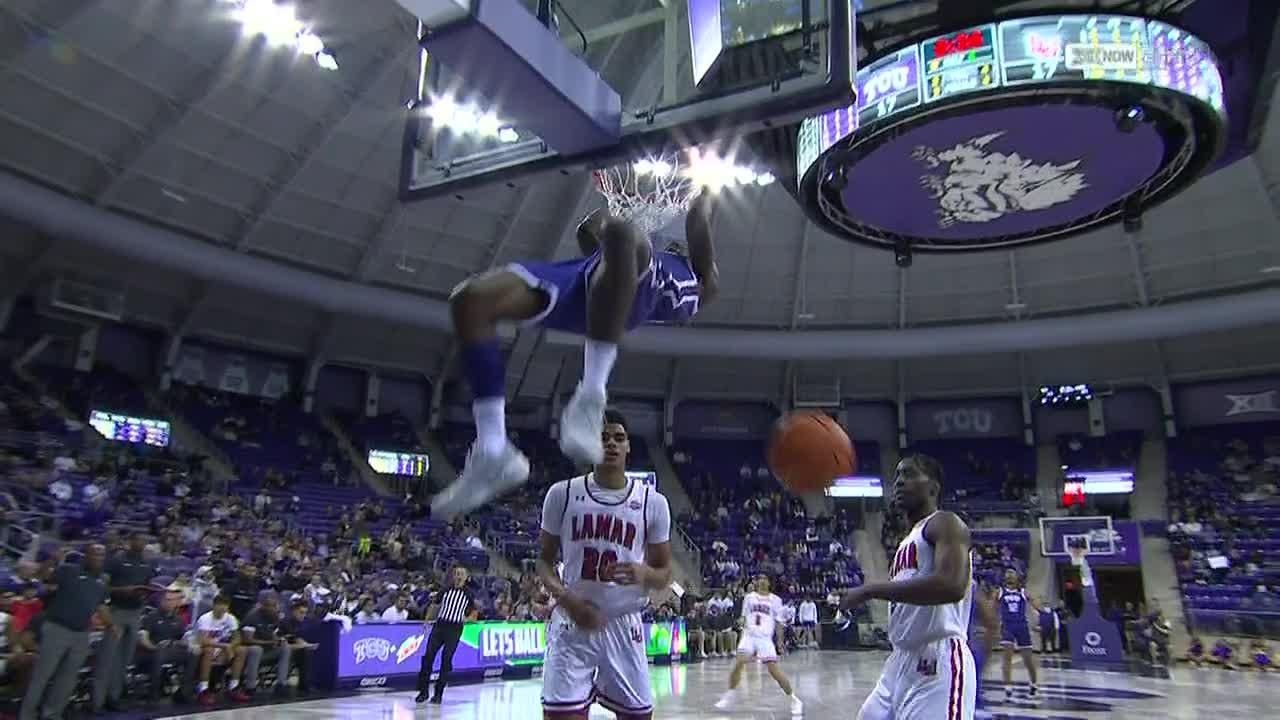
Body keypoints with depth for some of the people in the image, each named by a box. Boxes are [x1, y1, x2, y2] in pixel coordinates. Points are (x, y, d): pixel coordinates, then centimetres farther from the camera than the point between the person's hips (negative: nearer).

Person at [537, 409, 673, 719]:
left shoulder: (653, 502, -1)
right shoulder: (562, 493, -2)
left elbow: (665, 574, 6)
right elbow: (544, 560, 6)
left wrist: (644, 573, -18)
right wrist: (565, 597, -14)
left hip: (624, 626, 1)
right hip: (571, 623, -1)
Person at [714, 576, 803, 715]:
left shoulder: (775, 600, 5)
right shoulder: (749, 597, 8)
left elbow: (778, 622, 7)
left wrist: (780, 642, 2)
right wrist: (744, 632, 10)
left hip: (765, 638, -1)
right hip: (749, 636, 2)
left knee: (774, 669, -9)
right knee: (738, 664, -12)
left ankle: (794, 699, 5)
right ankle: (728, 696, 4)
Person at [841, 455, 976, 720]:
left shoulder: (945, 523, -6)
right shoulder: (907, 544, 22)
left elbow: (952, 586, -24)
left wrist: (871, 590, -20)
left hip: (938, 664, -10)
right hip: (901, 663, 10)